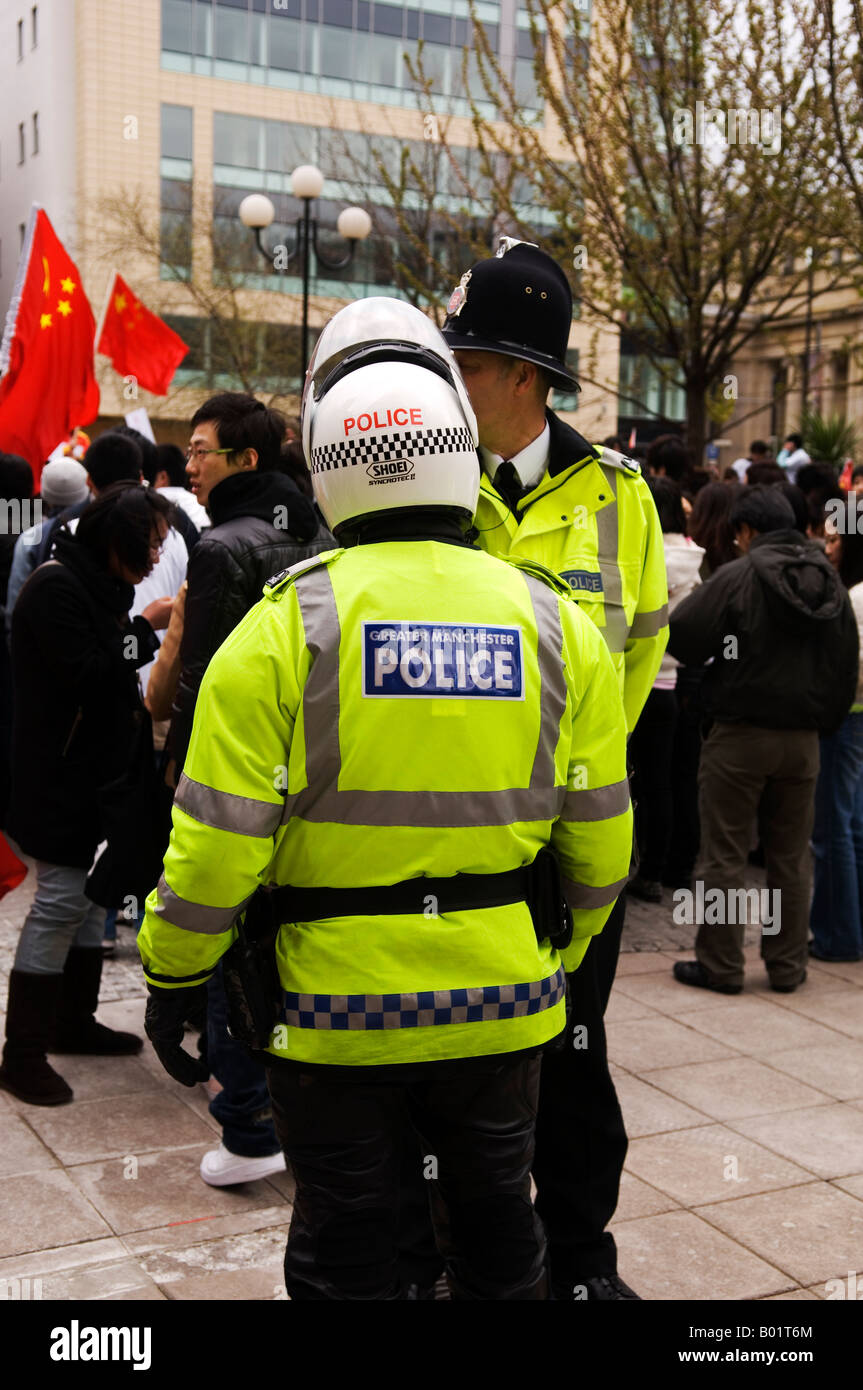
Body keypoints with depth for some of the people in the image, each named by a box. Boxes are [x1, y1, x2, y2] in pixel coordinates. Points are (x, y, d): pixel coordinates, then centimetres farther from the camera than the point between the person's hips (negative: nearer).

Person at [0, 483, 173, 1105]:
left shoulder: (103, 585, 15)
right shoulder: (56, 586, -16)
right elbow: (85, 671, -22)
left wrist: (142, 705, 2)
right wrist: (147, 627, -16)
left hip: (95, 770, 10)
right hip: (60, 776, -10)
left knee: (90, 894, 15)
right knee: (59, 902, -8)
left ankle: (73, 1021, 28)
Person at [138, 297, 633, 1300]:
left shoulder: (284, 624, -13)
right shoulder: (555, 623, -3)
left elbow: (216, 845, -13)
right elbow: (599, 843, 2)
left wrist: (171, 979, 3)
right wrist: (565, 957, 19)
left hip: (334, 1010, -2)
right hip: (504, 1006, 3)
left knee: (346, 1253, 16)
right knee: (498, 1228, 23)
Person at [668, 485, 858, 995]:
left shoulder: (737, 577, -12)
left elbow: (680, 636, -12)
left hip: (741, 736, -5)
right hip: (803, 739, 5)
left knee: (725, 857, 4)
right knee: (791, 858, 13)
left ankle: (721, 966, 9)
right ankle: (788, 967, 20)